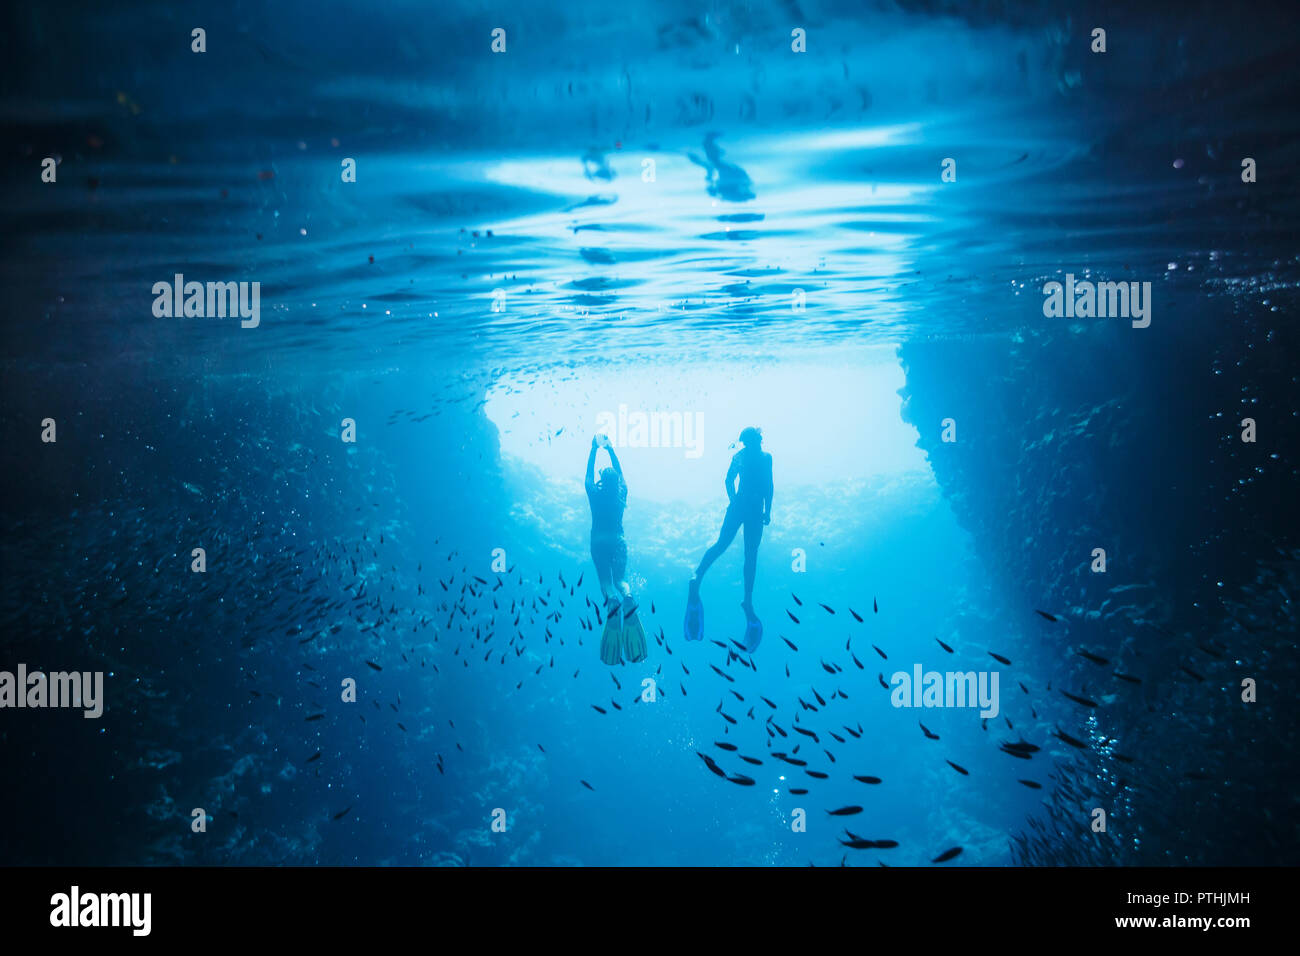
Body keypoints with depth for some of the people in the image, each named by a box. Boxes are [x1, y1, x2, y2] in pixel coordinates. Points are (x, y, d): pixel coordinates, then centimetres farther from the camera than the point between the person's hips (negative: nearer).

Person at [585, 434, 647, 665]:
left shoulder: (595, 494, -3)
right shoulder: (621, 494, 2)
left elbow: (589, 472, 8)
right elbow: (619, 471, 14)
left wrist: (594, 449, 17)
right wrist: (610, 449, 22)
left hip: (599, 542, -1)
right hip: (618, 541, 2)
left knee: (605, 579, -8)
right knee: (620, 578, 2)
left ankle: (612, 598, -43)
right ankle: (626, 595, -35)